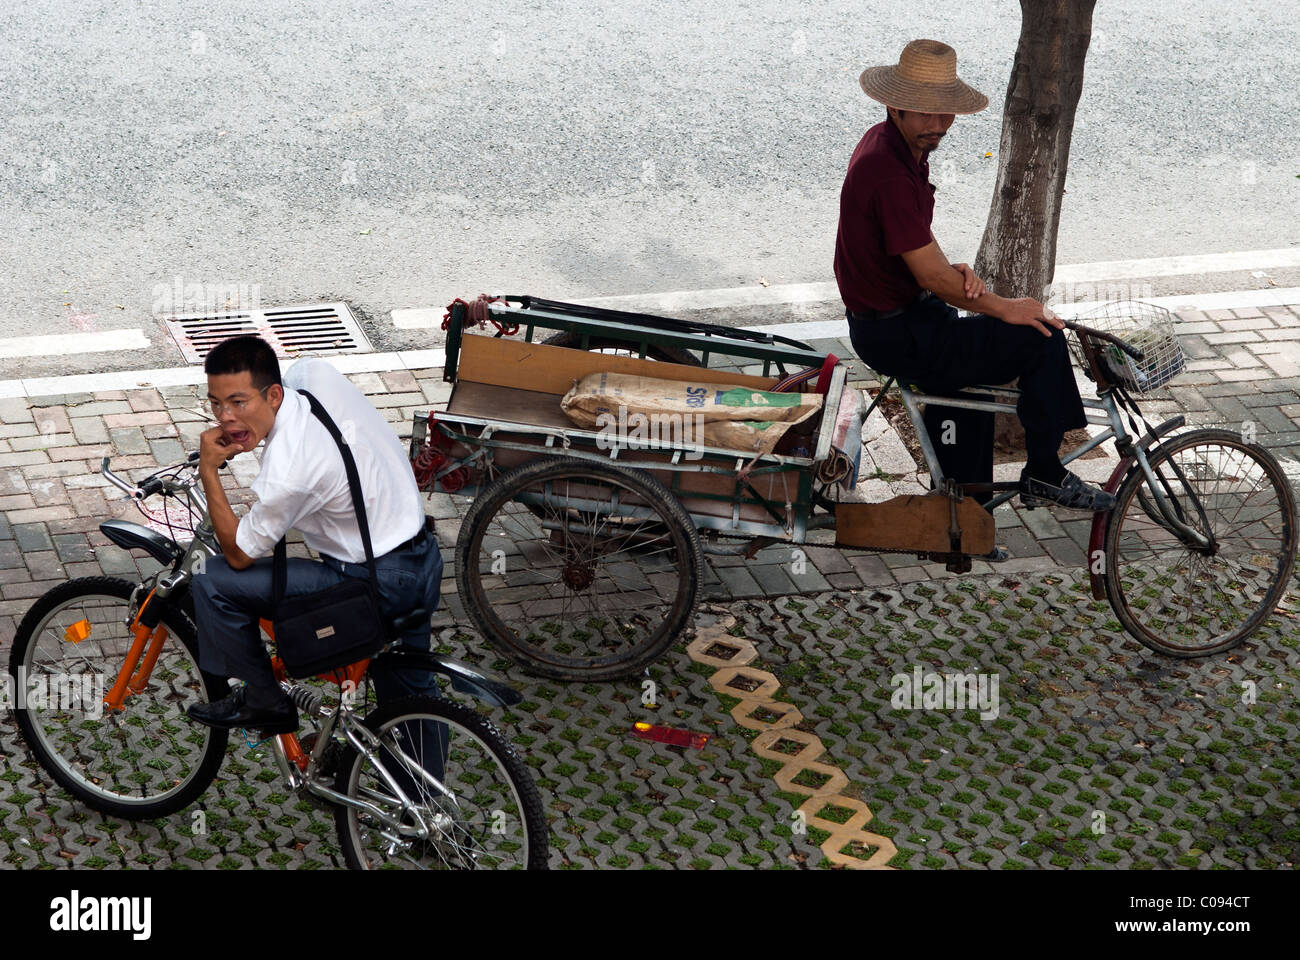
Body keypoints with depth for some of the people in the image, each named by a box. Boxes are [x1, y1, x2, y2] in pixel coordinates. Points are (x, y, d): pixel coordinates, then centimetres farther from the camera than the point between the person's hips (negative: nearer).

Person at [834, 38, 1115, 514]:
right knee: (1041, 339, -8)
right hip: (898, 337, -11)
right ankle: (1044, 474, 7)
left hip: (888, 320, 11)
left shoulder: (896, 146, 5)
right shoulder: (887, 171, -28)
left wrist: (953, 271, -4)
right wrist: (1004, 307, -11)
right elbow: (931, 277, -25)